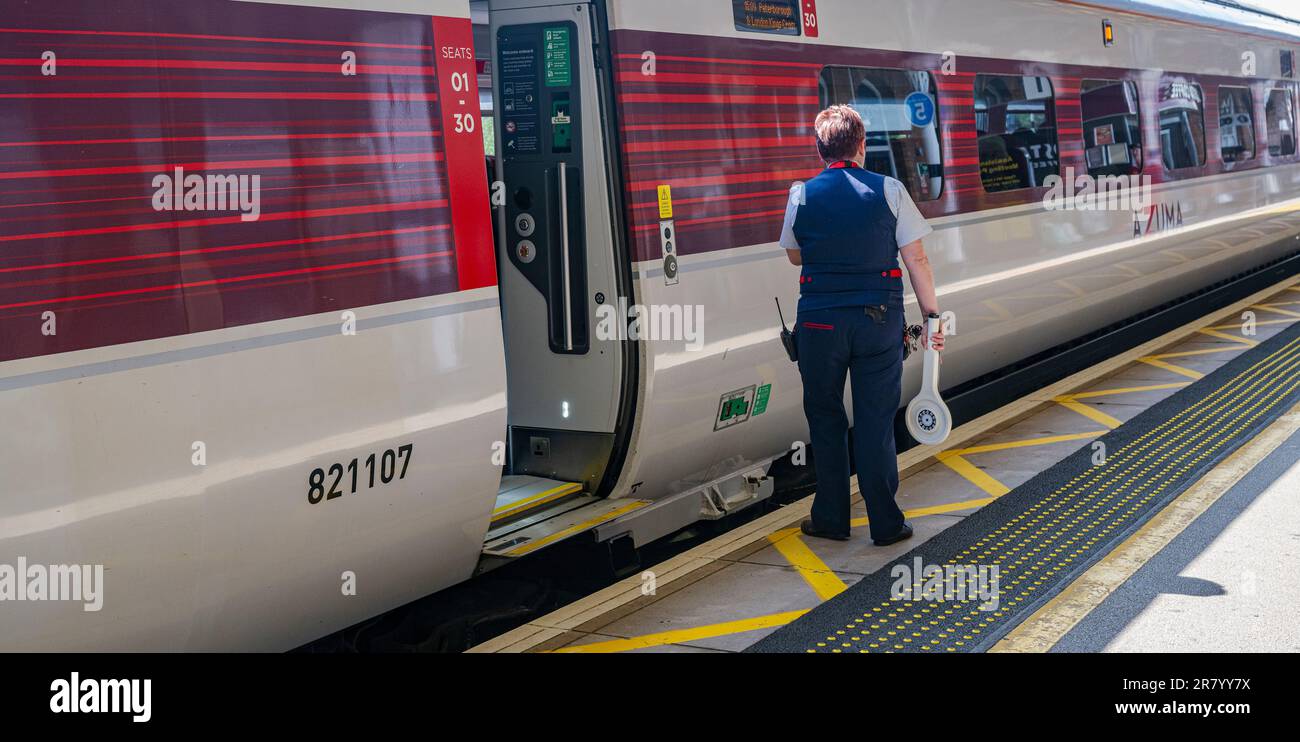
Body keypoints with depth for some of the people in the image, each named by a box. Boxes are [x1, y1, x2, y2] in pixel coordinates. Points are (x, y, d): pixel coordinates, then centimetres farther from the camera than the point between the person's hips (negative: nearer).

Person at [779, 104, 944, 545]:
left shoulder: (802, 195, -1)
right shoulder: (889, 190, -4)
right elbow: (916, 260, -3)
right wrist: (932, 314, 5)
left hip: (819, 322, 0)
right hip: (880, 319, 0)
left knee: (825, 419, 13)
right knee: (876, 421, 7)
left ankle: (831, 519, 19)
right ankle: (885, 524, 12)